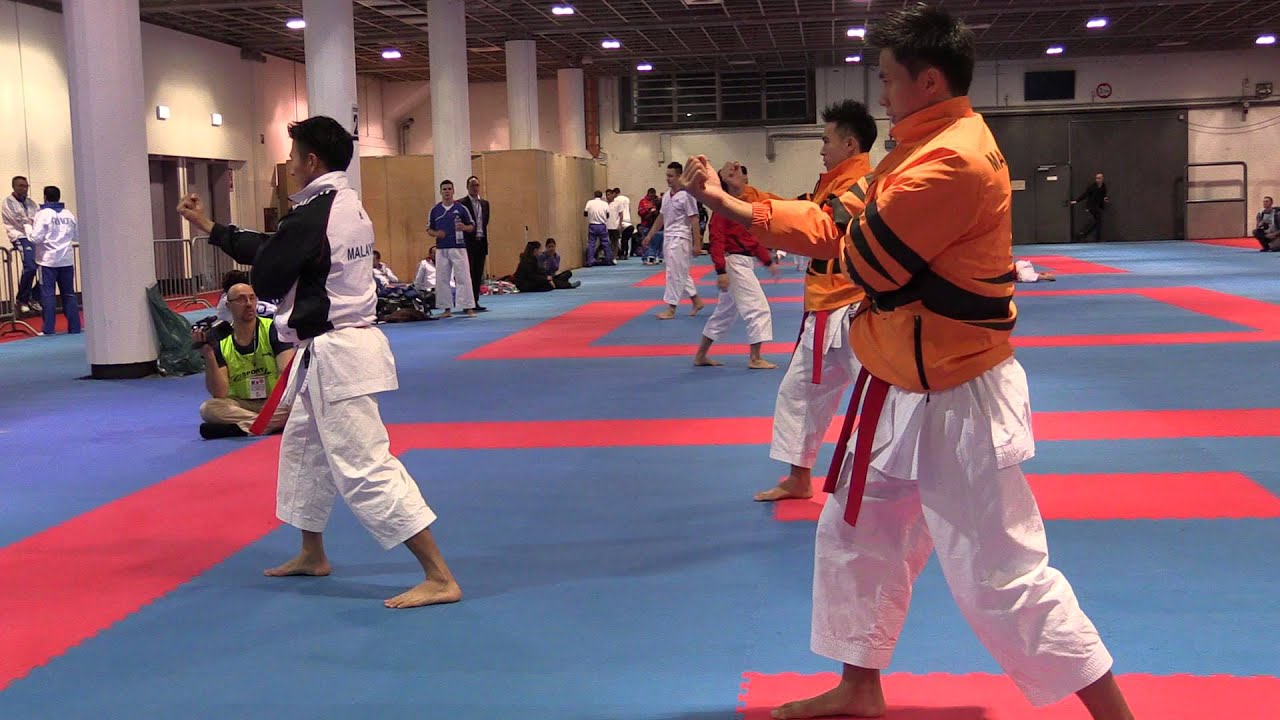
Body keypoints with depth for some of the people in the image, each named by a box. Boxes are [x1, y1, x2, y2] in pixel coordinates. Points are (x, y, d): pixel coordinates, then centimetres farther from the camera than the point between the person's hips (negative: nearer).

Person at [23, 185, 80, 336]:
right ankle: (74, 327, 8)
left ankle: (49, 329, -2)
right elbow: (77, 236, 11)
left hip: (48, 260, -4)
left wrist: (28, 226, 3)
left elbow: (35, 238, -13)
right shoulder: (68, 214, 6)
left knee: (48, 294, 0)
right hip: (66, 260, 4)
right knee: (68, 293, 8)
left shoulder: (43, 214, -8)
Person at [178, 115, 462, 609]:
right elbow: (274, 249, 18)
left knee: (365, 469, -10)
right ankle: (312, 554, 40)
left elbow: (265, 277, -12)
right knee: (303, 446, 25)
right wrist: (209, 227, 24)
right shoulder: (349, 206, 11)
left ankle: (439, 577, -11)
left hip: (334, 355, -11)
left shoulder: (311, 217, -20)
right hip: (346, 347, 11)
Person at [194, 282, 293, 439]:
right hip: (239, 404, 2)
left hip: (275, 403, -2)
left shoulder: (273, 329, -8)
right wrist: (208, 356, -23)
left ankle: (238, 428, -23)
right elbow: (219, 393, -11)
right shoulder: (219, 340, -4)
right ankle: (276, 424, -25)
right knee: (208, 409, -27)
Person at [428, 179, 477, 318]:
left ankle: (469, 308, -4)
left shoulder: (461, 208, 1)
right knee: (443, 279, 5)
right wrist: (436, 233, -9)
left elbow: (472, 226, 5)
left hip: (458, 248, -3)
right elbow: (429, 229, 13)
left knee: (463, 278, -7)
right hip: (441, 249, 3)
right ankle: (447, 309, 14)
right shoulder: (435, 210, 6)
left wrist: (464, 227, -16)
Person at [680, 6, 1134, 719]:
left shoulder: (953, 160, -24)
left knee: (1003, 579, -6)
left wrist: (855, 226, 1)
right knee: (856, 536, 20)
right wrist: (725, 201, 11)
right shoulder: (930, 149, 10)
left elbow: (864, 259, -24)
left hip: (956, 406, -11)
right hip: (904, 394, 11)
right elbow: (833, 229, 12)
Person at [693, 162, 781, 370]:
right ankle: (755, 359, 0)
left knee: (725, 311, 17)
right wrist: (721, 271, -24)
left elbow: (753, 236, 18)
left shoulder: (749, 199, 11)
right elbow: (717, 239, -19)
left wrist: (768, 261, 17)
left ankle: (701, 356, 25)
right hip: (734, 262, -10)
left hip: (745, 263, 10)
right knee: (759, 308, -8)